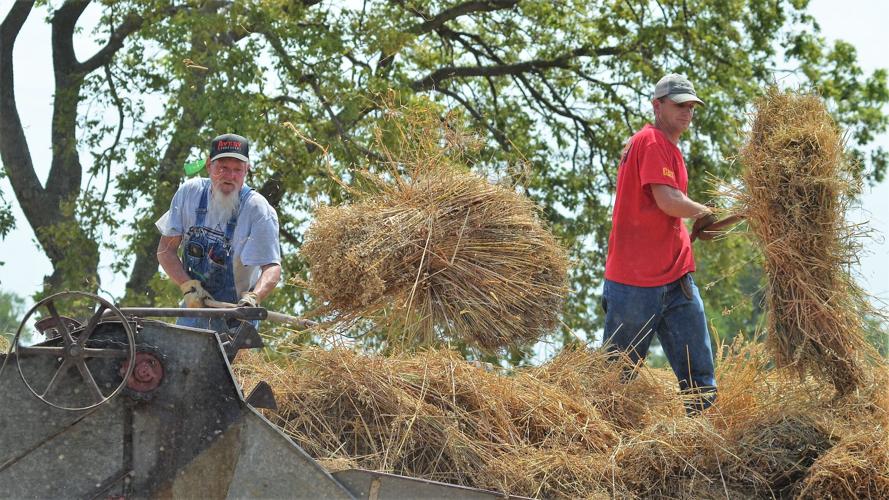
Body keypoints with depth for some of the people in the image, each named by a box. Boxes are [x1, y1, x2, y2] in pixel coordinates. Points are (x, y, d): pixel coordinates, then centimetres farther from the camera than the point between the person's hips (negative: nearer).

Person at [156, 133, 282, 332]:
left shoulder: (259, 210, -16)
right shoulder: (189, 192, -5)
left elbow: (272, 267, -22)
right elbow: (166, 250, -2)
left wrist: (253, 297, -42)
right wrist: (188, 285, -16)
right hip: (195, 307, 4)